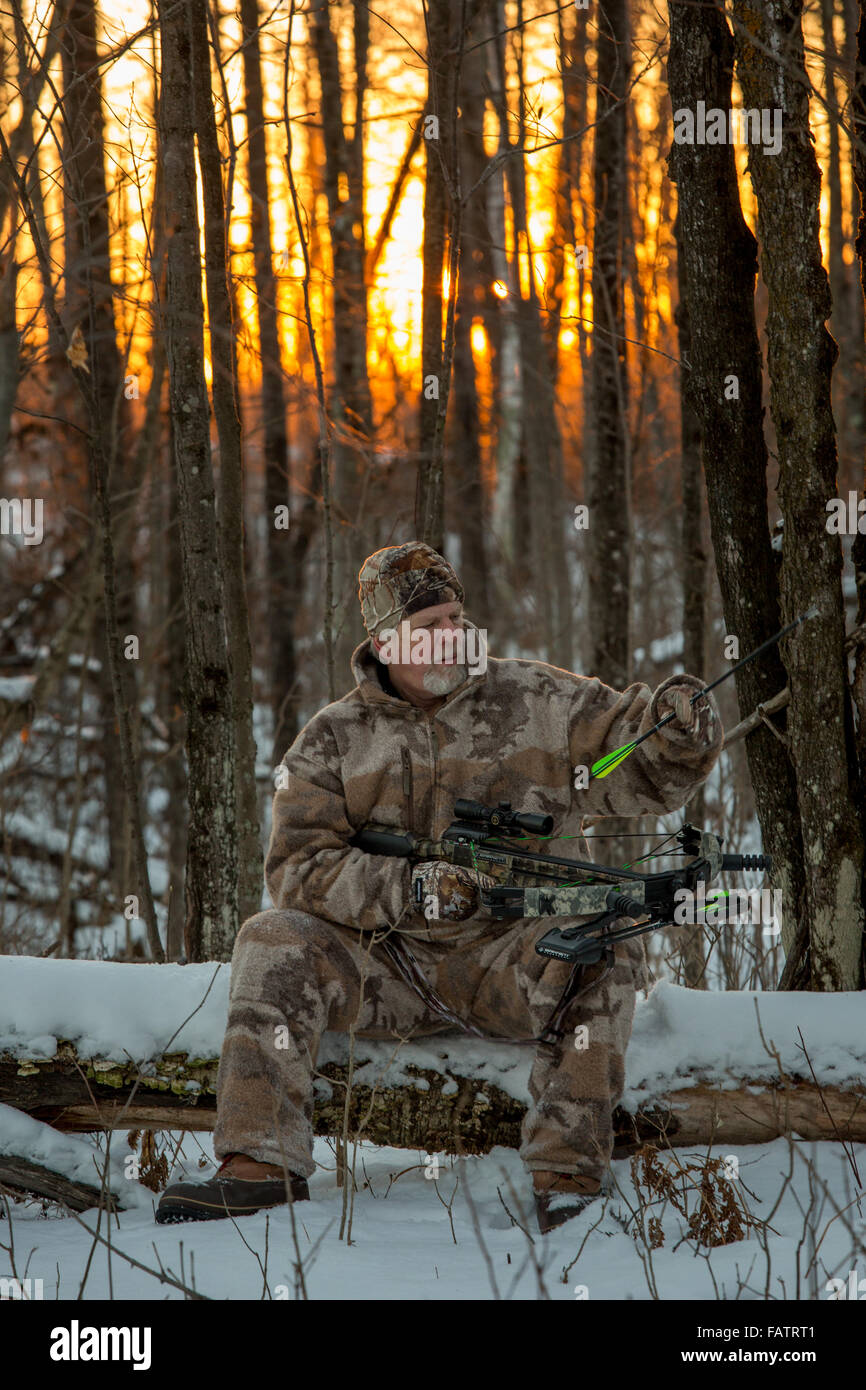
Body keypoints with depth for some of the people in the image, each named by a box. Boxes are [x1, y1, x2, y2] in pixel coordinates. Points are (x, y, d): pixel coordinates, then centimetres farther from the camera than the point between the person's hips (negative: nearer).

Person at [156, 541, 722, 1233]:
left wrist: (675, 722, -19)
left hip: (512, 959, -1)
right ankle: (261, 1164, -26)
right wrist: (409, 884, -21)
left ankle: (567, 1177, -34)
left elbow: (640, 769, 6)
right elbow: (300, 866, -5)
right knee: (275, 940, -22)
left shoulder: (537, 701, 4)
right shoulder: (333, 739, 4)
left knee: (605, 948, -31)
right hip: (389, 962, 1)